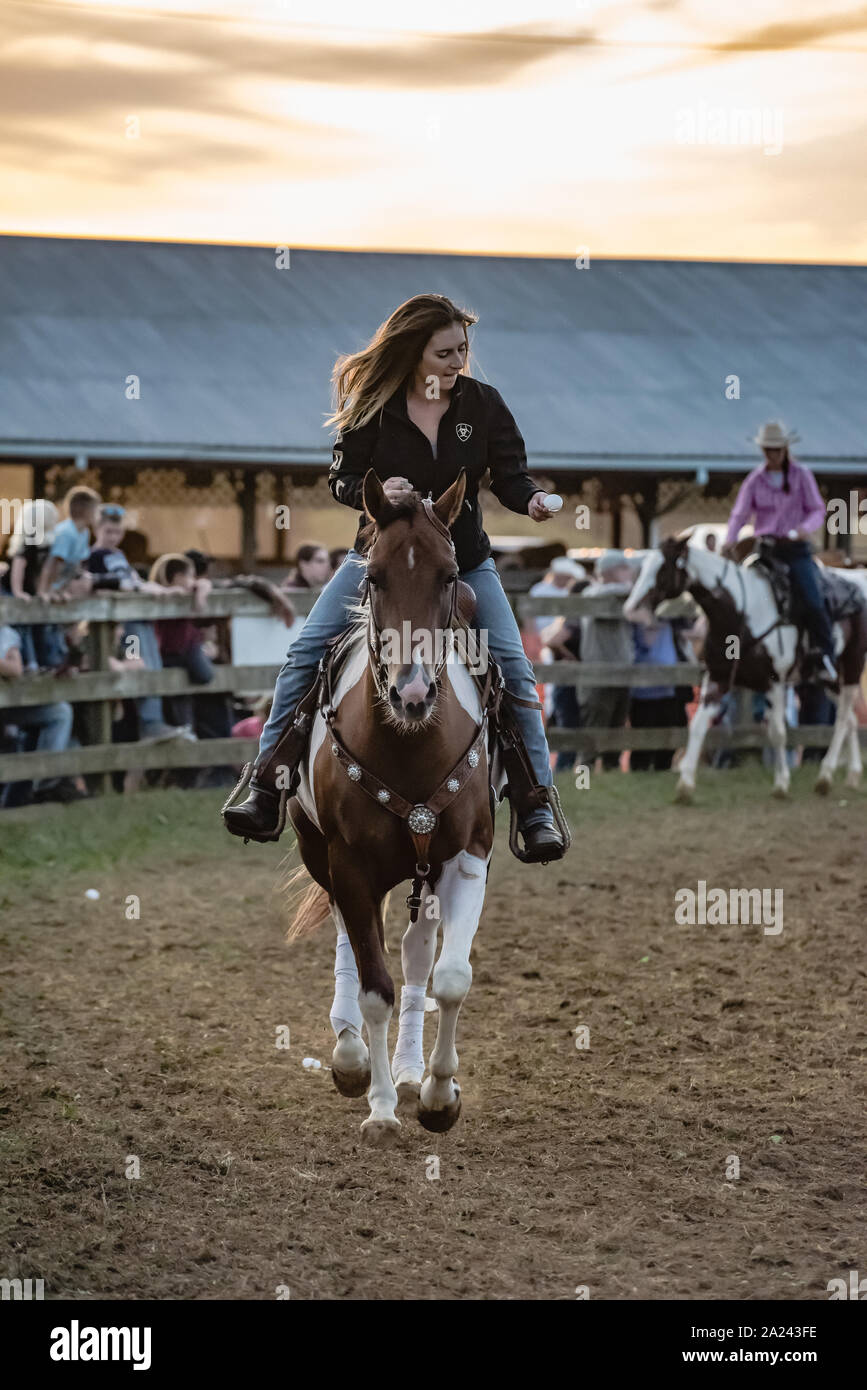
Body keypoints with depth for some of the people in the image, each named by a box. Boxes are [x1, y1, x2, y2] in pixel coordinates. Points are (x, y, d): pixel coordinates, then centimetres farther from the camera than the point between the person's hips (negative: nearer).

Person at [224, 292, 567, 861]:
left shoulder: (483, 402, -7)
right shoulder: (372, 407, -9)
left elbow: (510, 474, -5)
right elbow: (342, 478, -4)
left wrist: (532, 498, -28)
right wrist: (373, 492, -26)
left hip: (464, 562, 0)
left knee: (514, 667, -12)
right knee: (305, 652, -12)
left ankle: (537, 806, -4)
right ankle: (265, 794, -7)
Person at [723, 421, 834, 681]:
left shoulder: (801, 475, 3)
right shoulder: (755, 480, 6)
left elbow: (817, 511, 3)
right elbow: (739, 513, 3)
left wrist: (806, 528, -20)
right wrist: (730, 540, -16)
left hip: (796, 547, -2)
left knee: (812, 602, -19)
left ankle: (825, 660, -12)